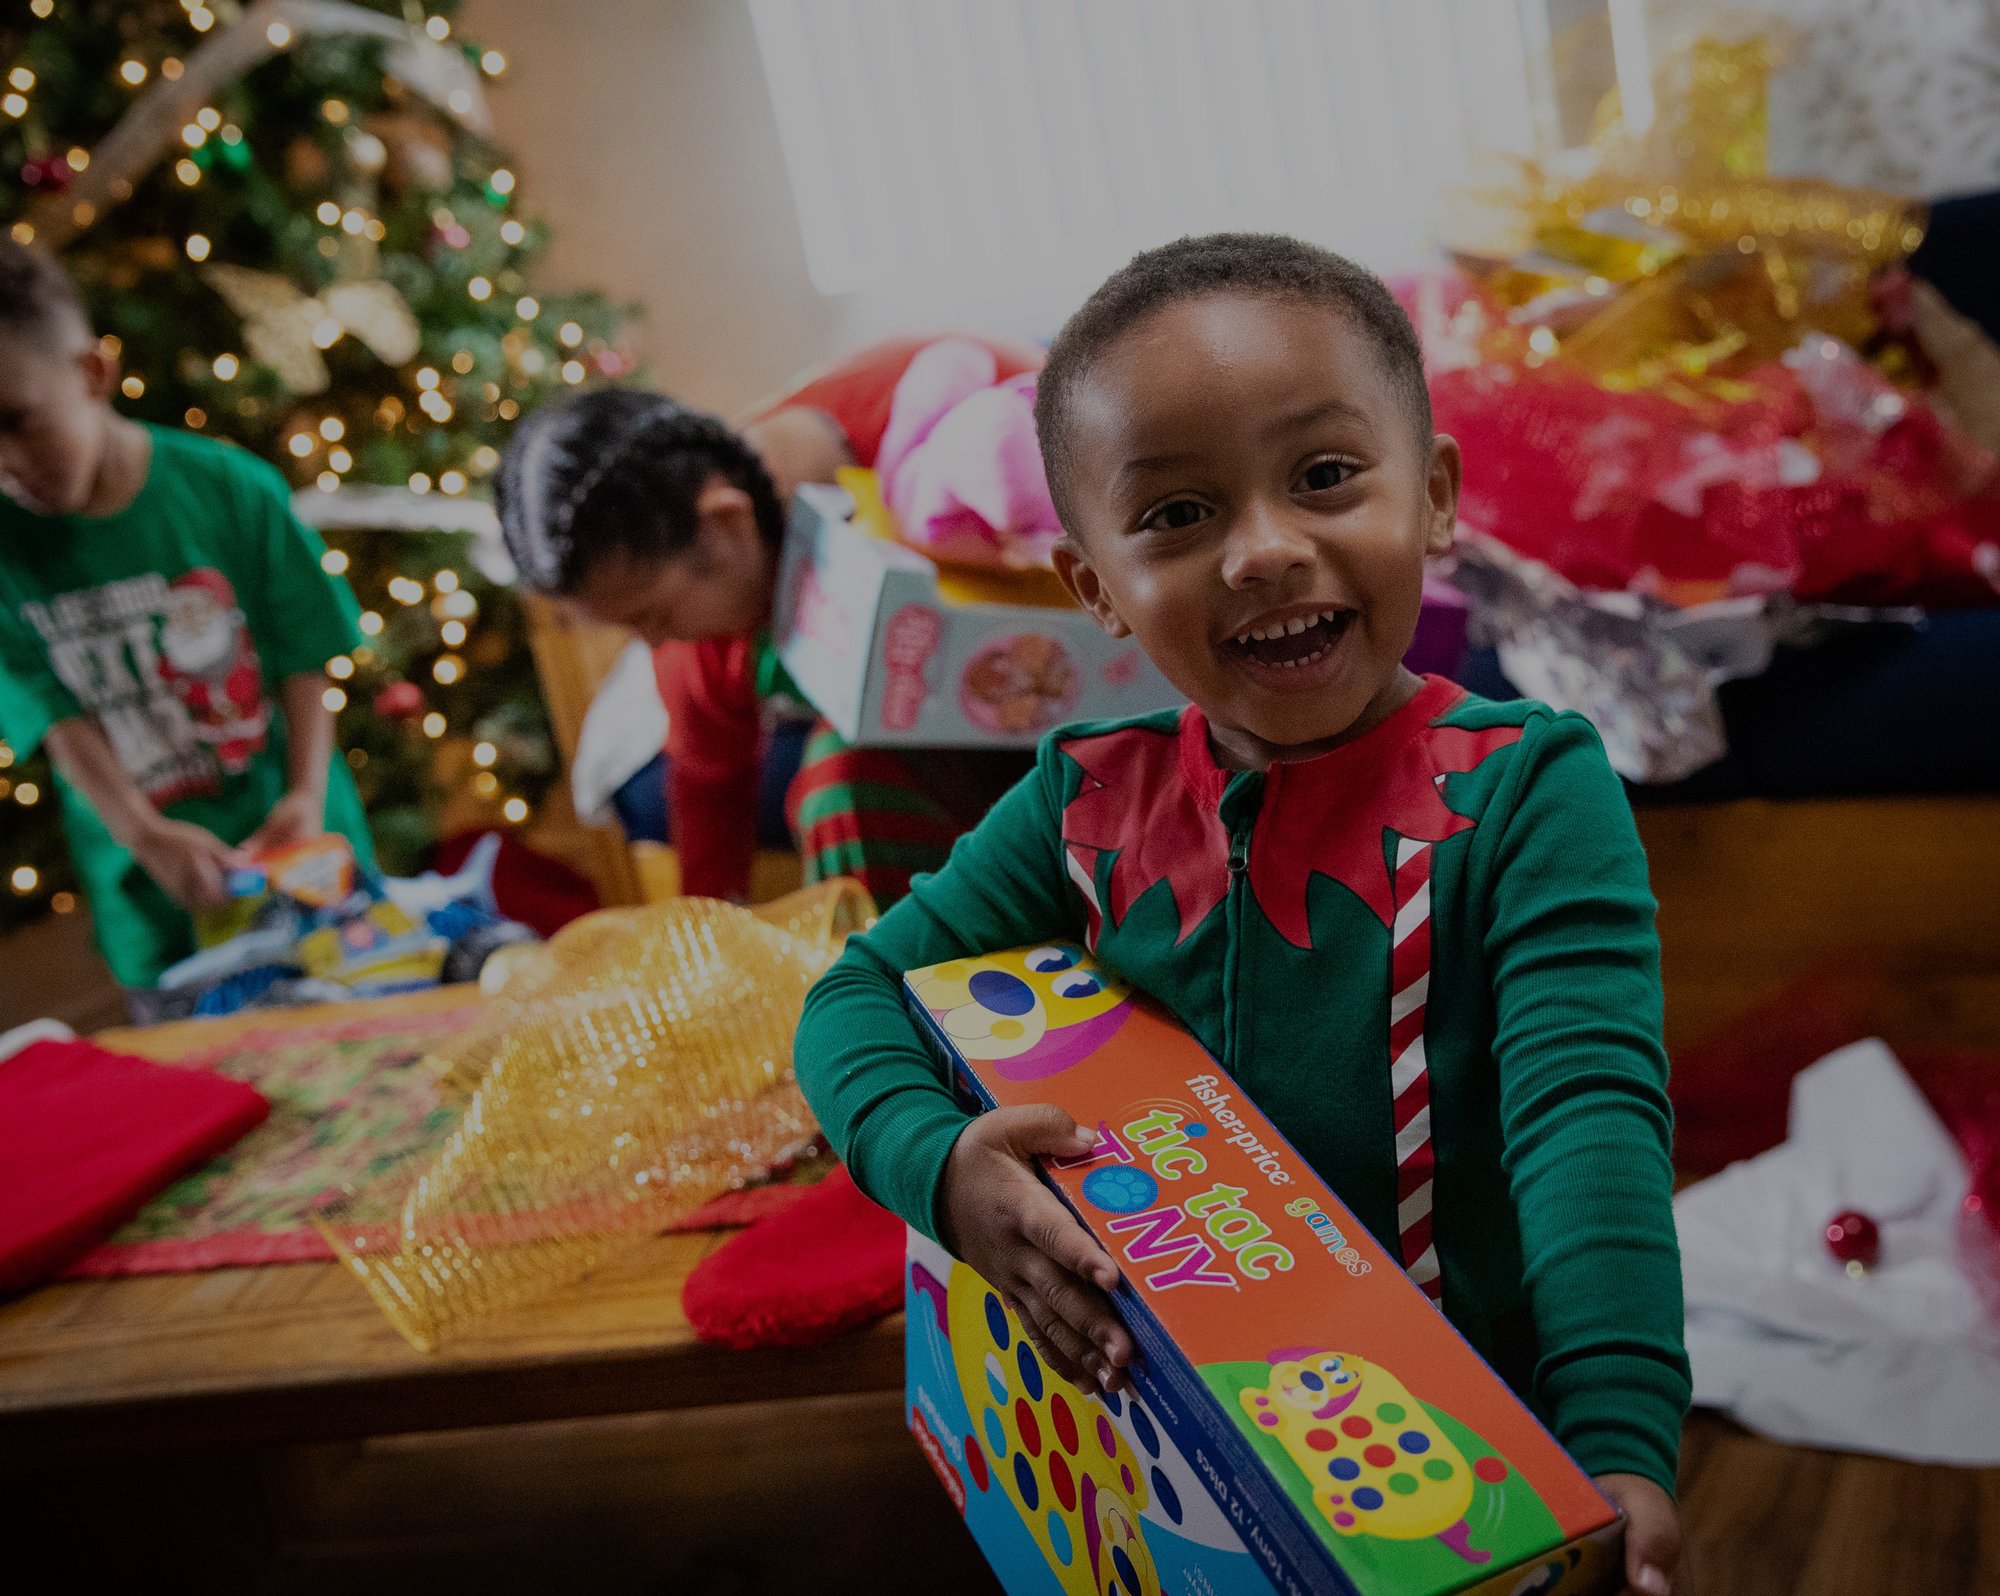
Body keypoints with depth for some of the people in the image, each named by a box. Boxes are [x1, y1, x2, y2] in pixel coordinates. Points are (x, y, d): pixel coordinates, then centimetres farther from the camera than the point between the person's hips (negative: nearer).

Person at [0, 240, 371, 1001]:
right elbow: (62, 720, -8)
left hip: (297, 851, -1)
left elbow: (305, 660, -5)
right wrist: (146, 836, -22)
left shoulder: (229, 489, -10)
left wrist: (307, 796, -16)